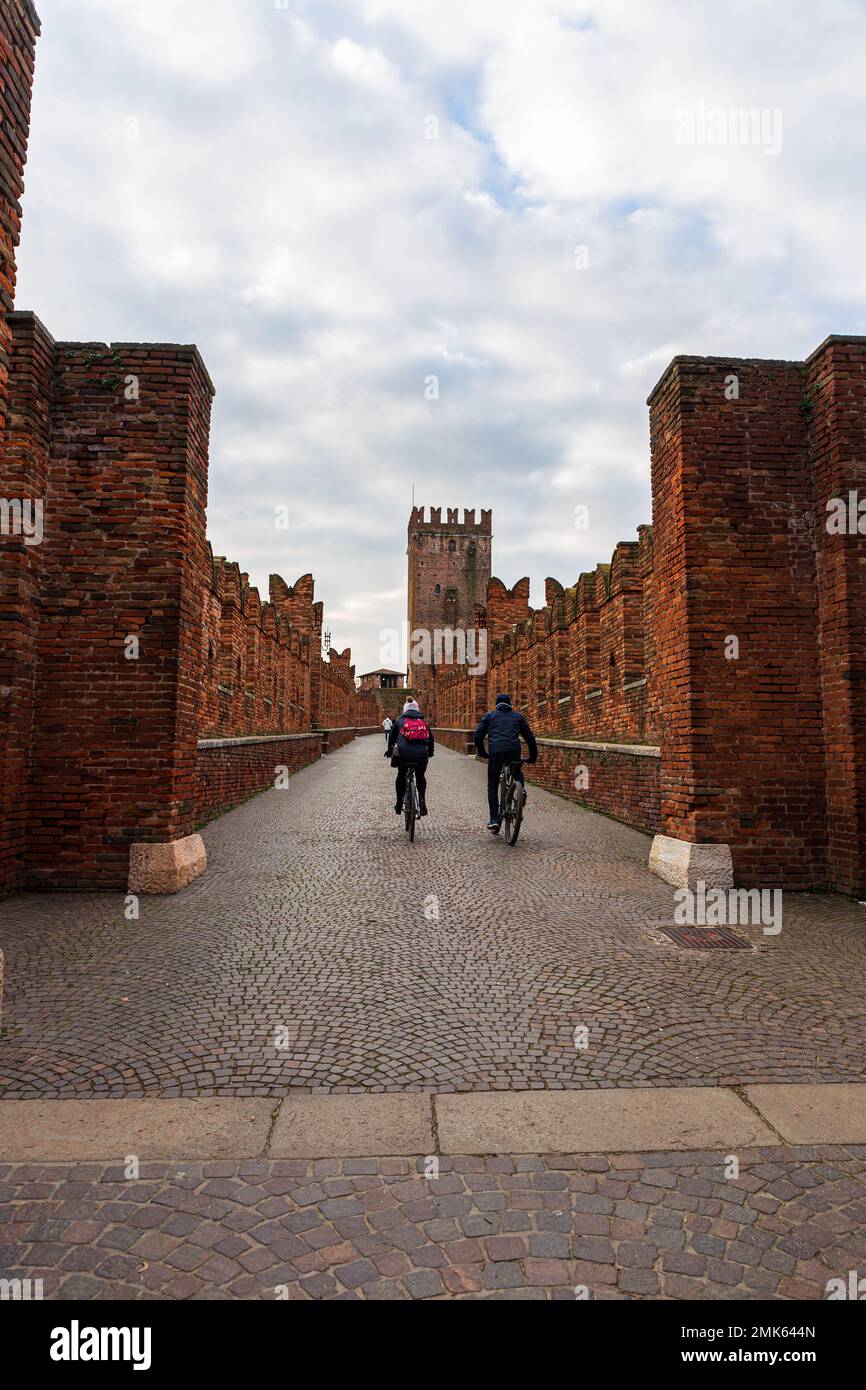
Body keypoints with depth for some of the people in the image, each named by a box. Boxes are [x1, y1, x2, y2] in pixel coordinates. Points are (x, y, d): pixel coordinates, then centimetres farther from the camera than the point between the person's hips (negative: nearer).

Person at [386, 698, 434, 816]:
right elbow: (430, 738, 26)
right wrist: (430, 752, 43)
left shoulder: (400, 719, 17)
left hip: (404, 752, -1)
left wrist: (389, 749, 39)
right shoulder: (423, 721, 21)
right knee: (420, 776, 24)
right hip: (422, 753, 1)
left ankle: (399, 804, 22)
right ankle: (422, 803, 13)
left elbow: (392, 736, 23)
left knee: (401, 775, 22)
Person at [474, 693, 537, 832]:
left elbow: (478, 735, 10)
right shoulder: (517, 716, 23)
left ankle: (494, 819, 2)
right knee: (517, 773, 32)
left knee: (492, 786, 9)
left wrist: (481, 753, 22)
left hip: (496, 751, -1)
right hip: (514, 751, 1)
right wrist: (533, 756, 28)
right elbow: (529, 737, 20)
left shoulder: (489, 715, 19)